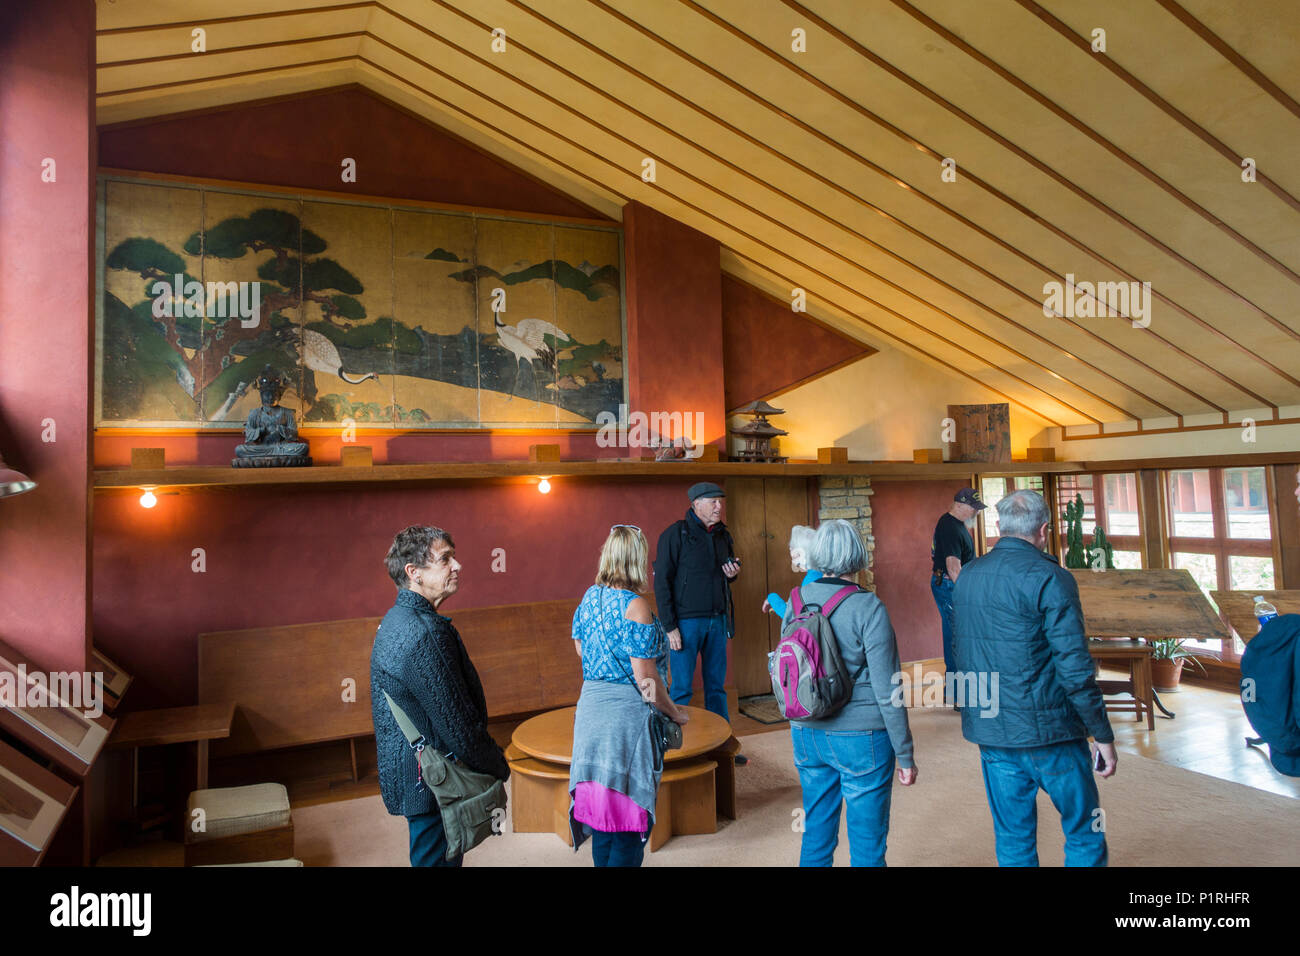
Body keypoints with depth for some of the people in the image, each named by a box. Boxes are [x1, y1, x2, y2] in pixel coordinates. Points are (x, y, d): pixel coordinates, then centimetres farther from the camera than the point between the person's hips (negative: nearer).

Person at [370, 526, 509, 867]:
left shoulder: (394, 621, 7)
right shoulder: (426, 631, -26)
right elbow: (458, 723, -25)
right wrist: (498, 766, -9)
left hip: (407, 772, 10)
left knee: (428, 854, 24)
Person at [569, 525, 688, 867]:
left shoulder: (589, 596, 3)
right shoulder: (635, 606, -19)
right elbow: (645, 677, -18)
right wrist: (674, 712, -5)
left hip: (591, 705, 7)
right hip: (628, 713, -7)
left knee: (600, 804, 18)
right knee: (628, 813, 6)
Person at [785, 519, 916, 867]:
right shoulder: (868, 608, -15)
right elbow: (887, 691, -14)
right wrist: (905, 755, -5)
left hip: (807, 734, 5)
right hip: (861, 737, -5)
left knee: (816, 835, 18)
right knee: (867, 844, 10)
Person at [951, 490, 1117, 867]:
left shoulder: (966, 578, 6)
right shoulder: (1049, 577, -13)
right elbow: (1074, 667, -15)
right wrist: (1103, 735, -6)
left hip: (990, 736, 5)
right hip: (1048, 730, -5)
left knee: (1013, 842, 14)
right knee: (1085, 835, 12)